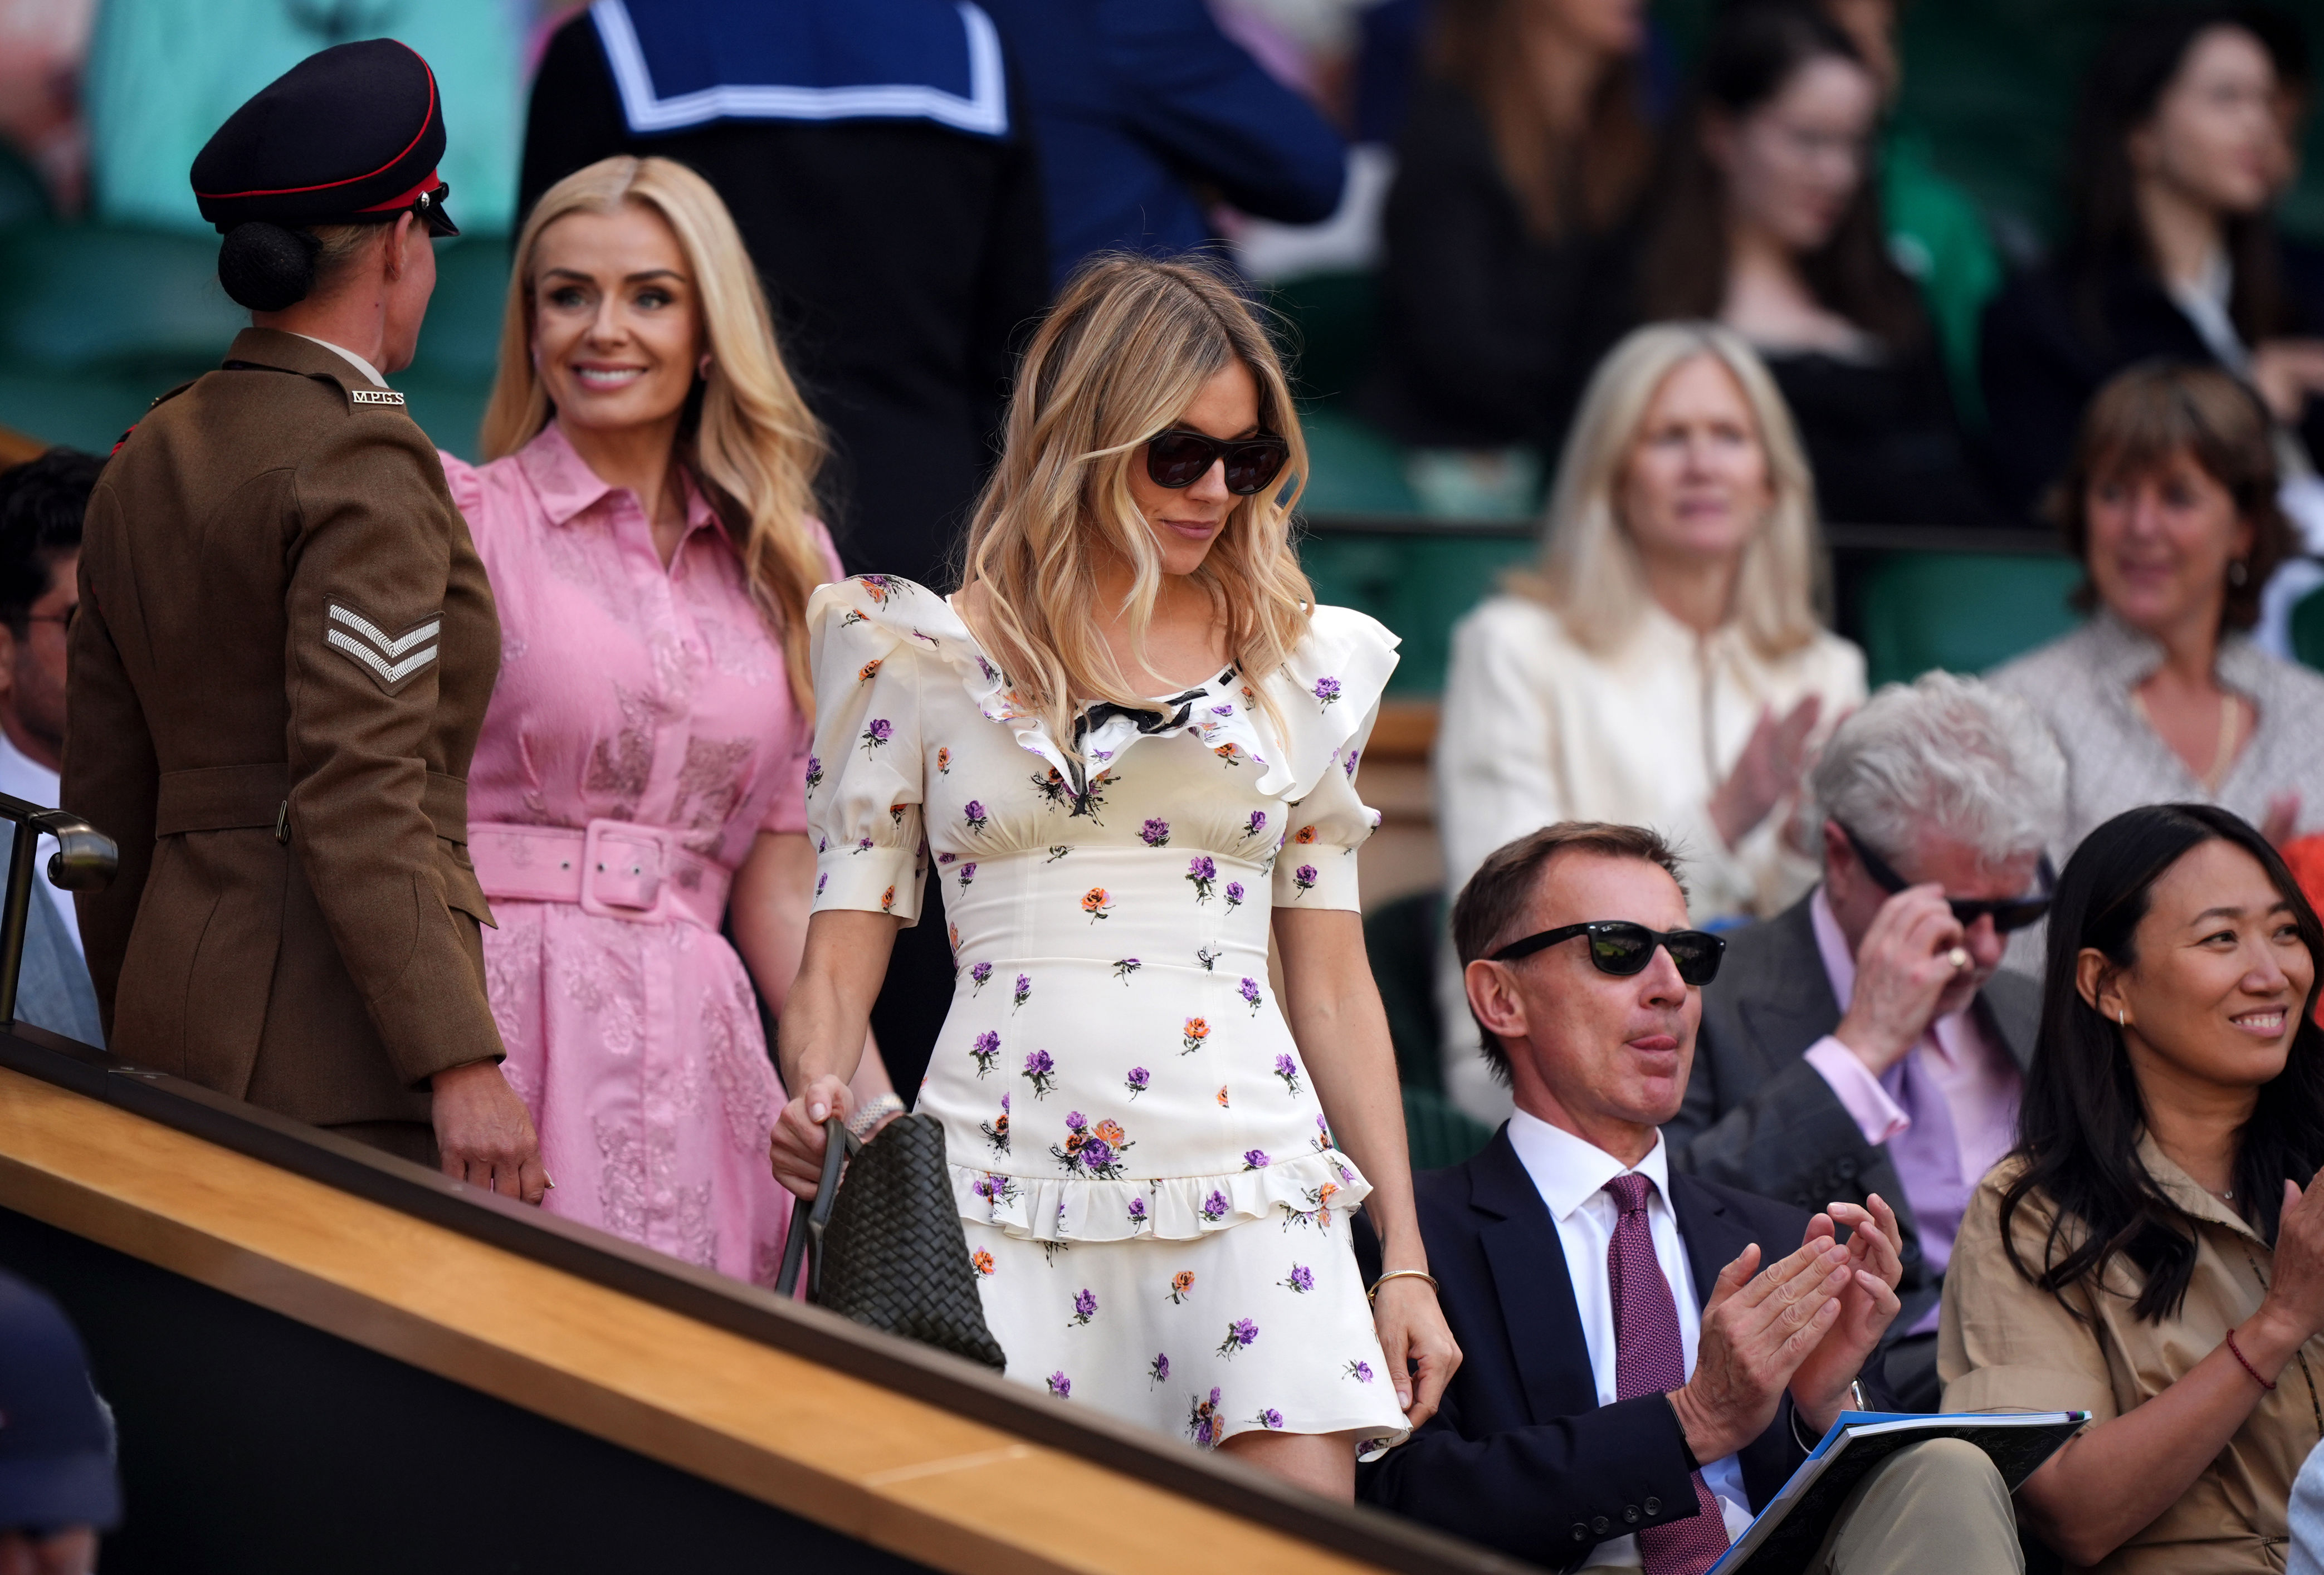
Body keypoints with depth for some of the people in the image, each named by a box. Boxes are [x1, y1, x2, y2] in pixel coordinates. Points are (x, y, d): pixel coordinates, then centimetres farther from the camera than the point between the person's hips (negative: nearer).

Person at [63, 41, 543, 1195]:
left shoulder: (145, 465, 15)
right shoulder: (363, 462, -10)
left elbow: (106, 798, 19)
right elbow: (358, 795, -18)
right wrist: (461, 1063, -20)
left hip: (180, 1013, 9)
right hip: (340, 1045, -9)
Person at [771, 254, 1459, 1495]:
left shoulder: (1303, 666, 15)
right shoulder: (928, 658, 9)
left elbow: (1332, 980, 15)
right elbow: (843, 942, 7)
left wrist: (1406, 1259, 10)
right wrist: (817, 1094, -15)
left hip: (1246, 1177, 1)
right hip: (1004, 1187, -1)